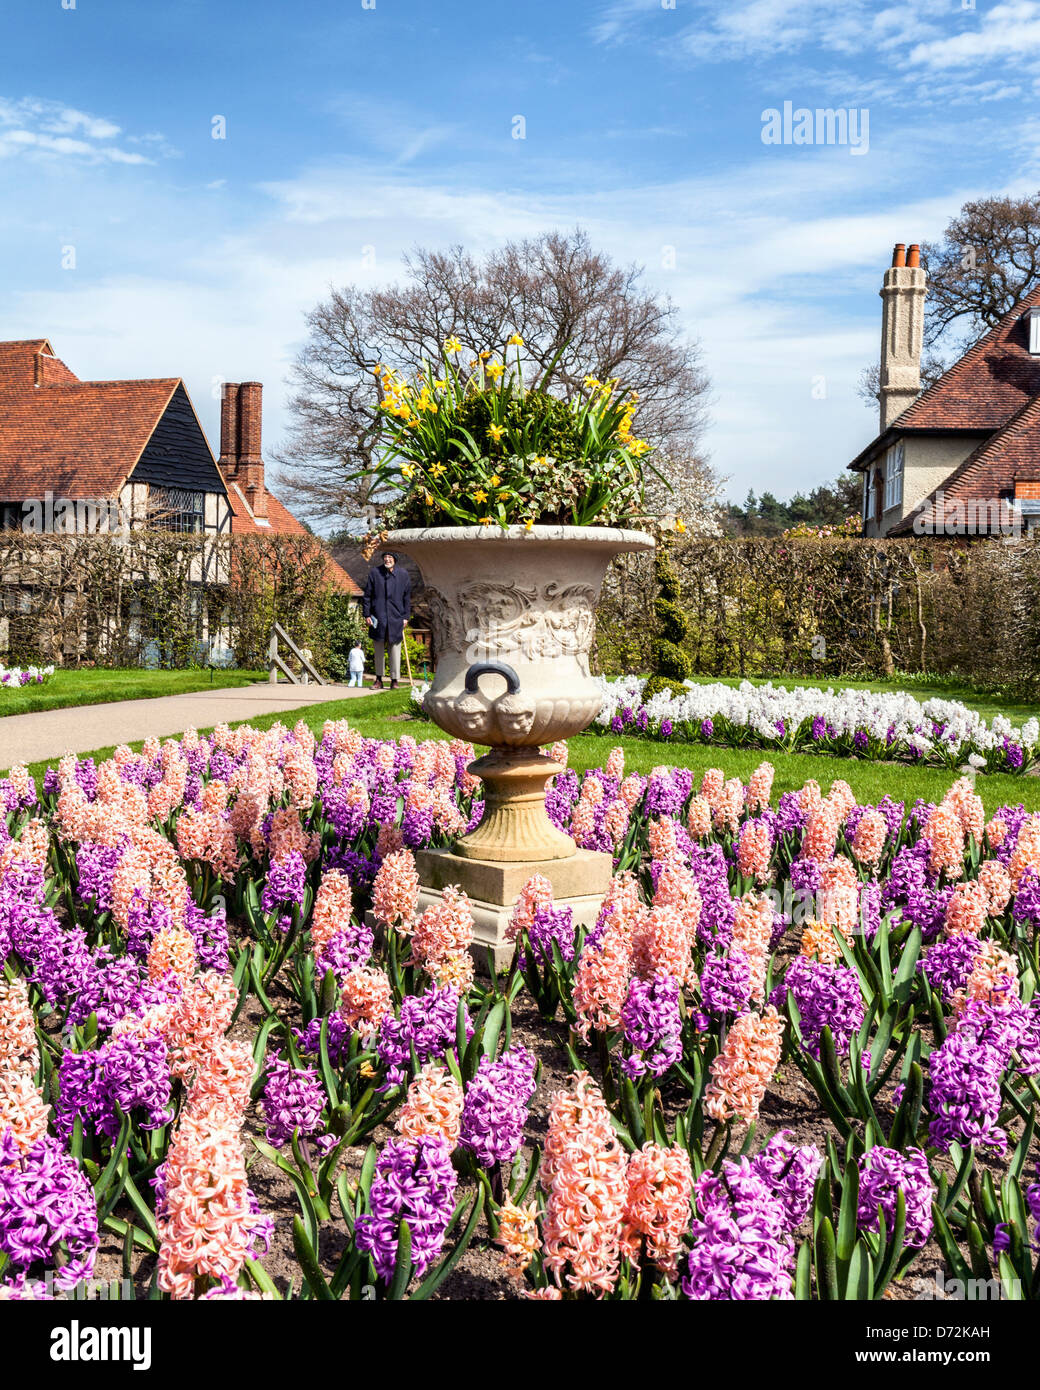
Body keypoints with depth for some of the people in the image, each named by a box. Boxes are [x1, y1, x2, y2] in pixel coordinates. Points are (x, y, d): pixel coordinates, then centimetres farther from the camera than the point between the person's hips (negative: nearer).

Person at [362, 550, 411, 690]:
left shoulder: (403, 575, 4)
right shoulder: (374, 573, 4)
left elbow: (407, 597, 9)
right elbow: (367, 595, 7)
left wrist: (406, 616, 4)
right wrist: (367, 614, 1)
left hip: (396, 618, -1)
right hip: (378, 618, 1)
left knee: (395, 650, 2)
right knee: (379, 651, 8)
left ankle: (395, 680, 9)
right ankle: (379, 679, 16)